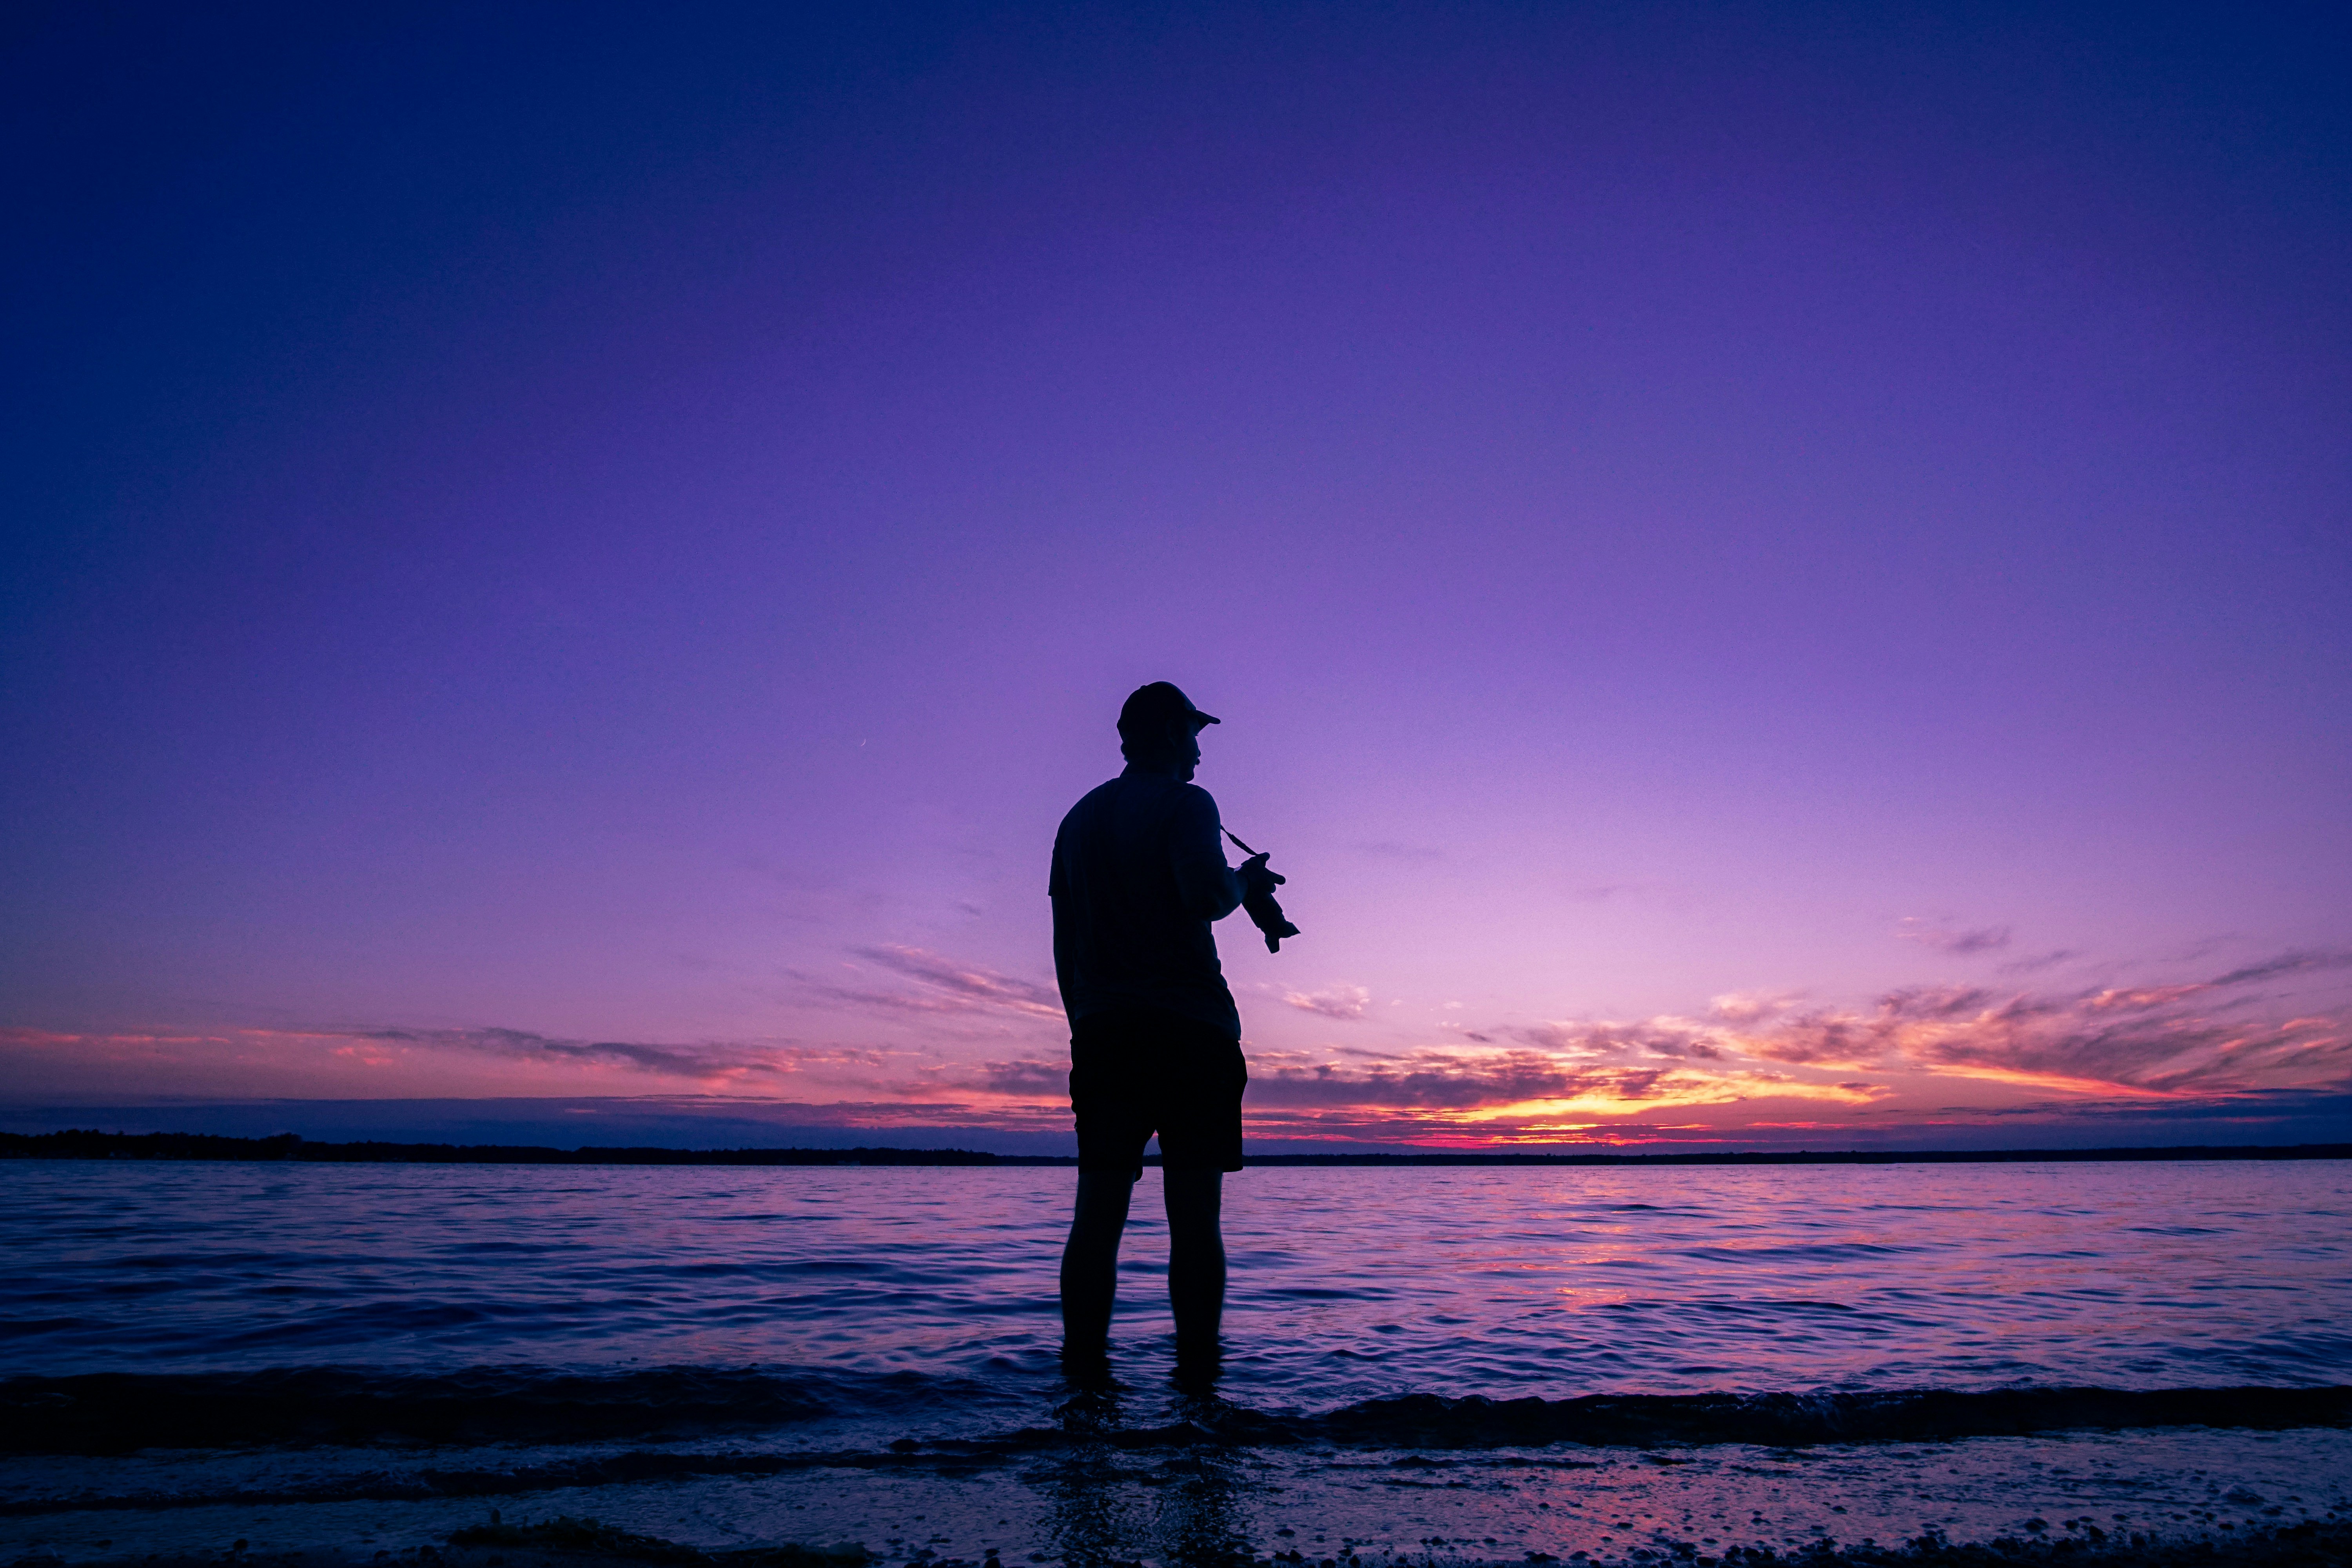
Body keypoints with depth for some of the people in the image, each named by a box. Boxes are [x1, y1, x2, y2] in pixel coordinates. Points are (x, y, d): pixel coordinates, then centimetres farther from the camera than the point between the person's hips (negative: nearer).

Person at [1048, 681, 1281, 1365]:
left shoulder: (1080, 818, 20)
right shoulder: (1185, 803, -1)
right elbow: (1206, 897, -19)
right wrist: (1245, 881, 2)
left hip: (1103, 1032, 6)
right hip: (1188, 1028, -6)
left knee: (1098, 1213, 2)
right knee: (1193, 1216, -3)